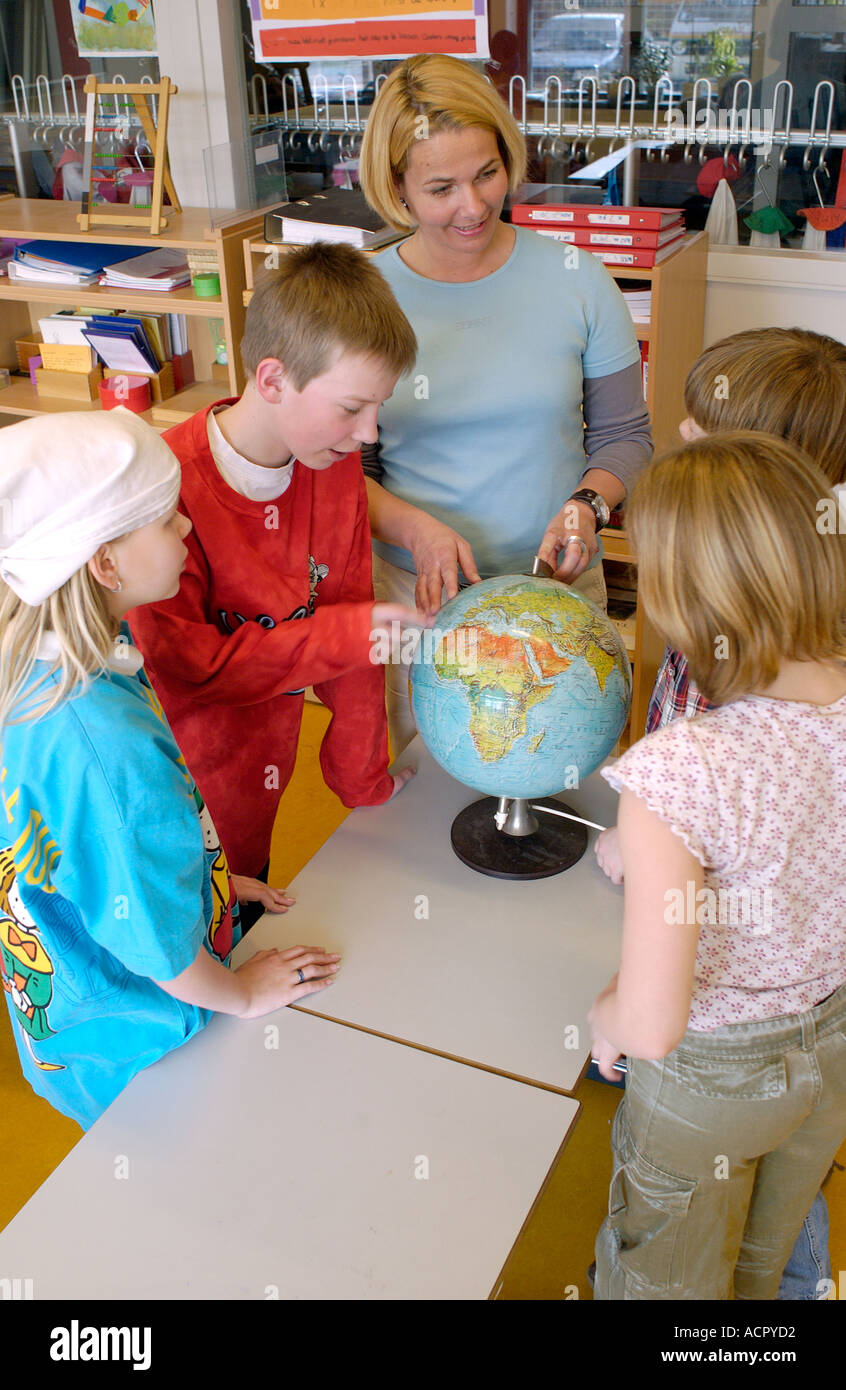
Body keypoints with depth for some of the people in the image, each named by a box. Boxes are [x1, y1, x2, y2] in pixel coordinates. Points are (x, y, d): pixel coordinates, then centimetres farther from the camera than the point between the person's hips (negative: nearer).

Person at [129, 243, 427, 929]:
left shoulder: (336, 467, -7)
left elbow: (355, 629, 0)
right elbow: (183, 662, -24)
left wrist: (362, 777, 5)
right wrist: (345, 633, -27)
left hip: (264, 777, 5)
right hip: (182, 790, -5)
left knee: (250, 920, 23)